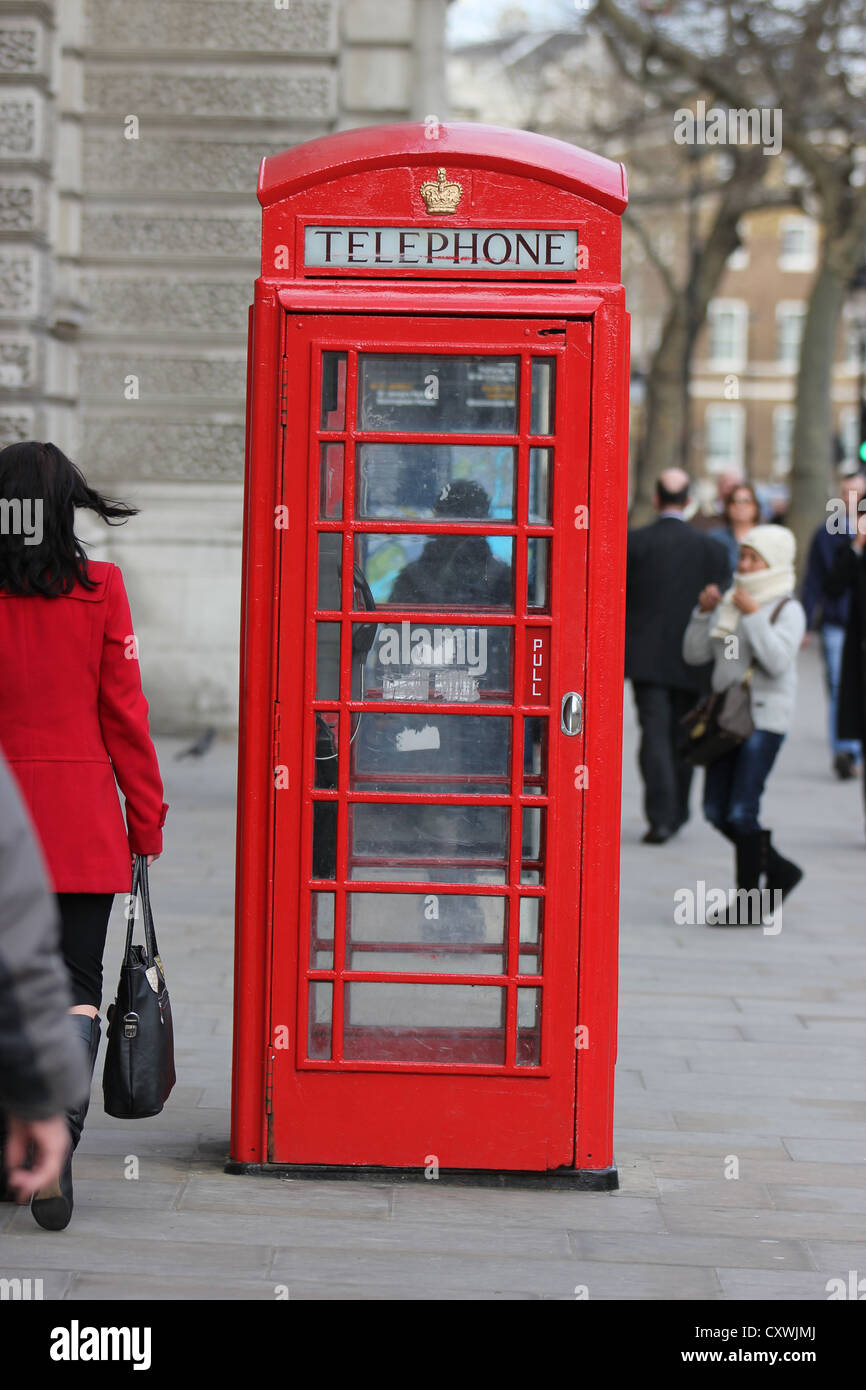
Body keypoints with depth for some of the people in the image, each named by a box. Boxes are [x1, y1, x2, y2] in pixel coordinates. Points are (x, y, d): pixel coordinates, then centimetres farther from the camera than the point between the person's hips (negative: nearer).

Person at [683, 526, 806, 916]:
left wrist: (753, 616, -20)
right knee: (716, 811, 6)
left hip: (764, 718, -7)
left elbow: (778, 661, -20)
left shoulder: (786, 609, -5)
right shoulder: (730, 603, 14)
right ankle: (779, 870, 23)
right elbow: (694, 654, 13)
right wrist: (703, 612, 1)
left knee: (742, 811, -10)